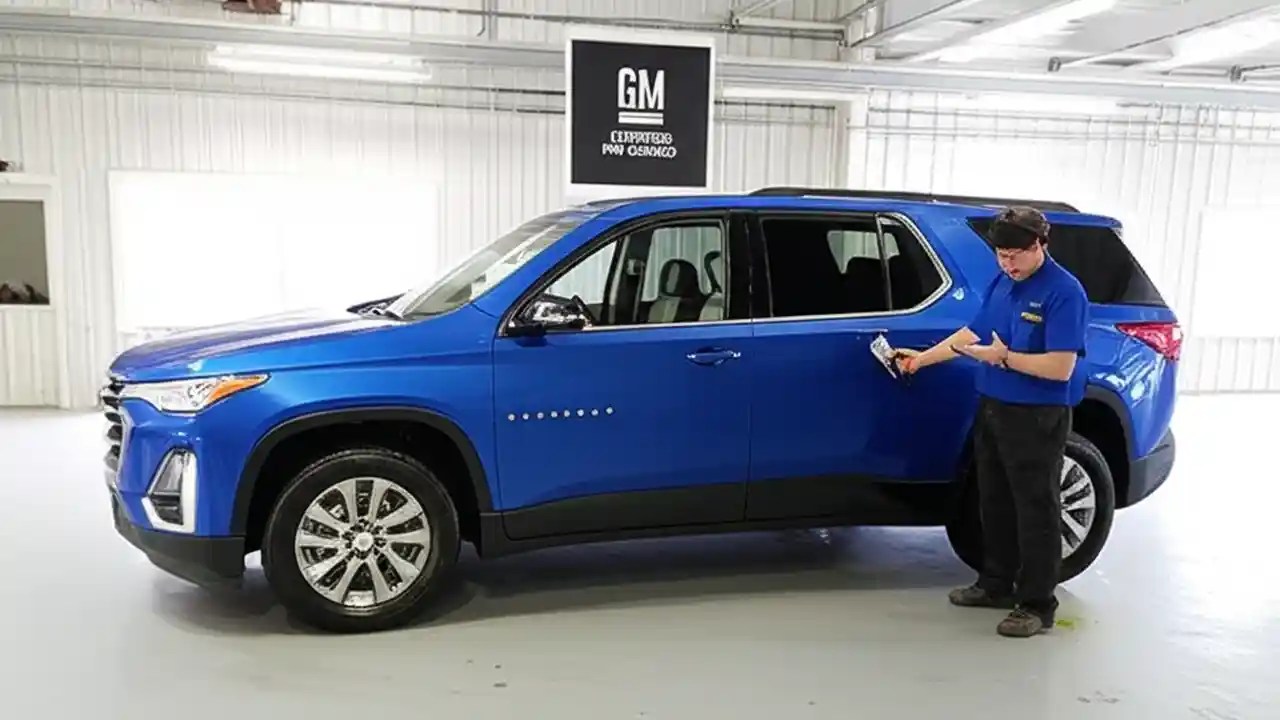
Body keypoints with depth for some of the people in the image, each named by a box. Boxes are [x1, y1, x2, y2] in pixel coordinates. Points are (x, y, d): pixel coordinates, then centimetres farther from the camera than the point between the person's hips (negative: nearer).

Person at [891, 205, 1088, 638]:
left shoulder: (1064, 293, -16)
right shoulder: (1001, 283, 9)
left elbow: (1060, 367, -23)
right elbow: (975, 331, 19)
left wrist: (1004, 357, -23)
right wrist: (923, 358, 18)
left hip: (1037, 418, -8)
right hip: (992, 408, 8)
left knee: (1036, 510, 1)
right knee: (995, 502, 16)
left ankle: (1037, 606, 11)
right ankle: (996, 584, 31)